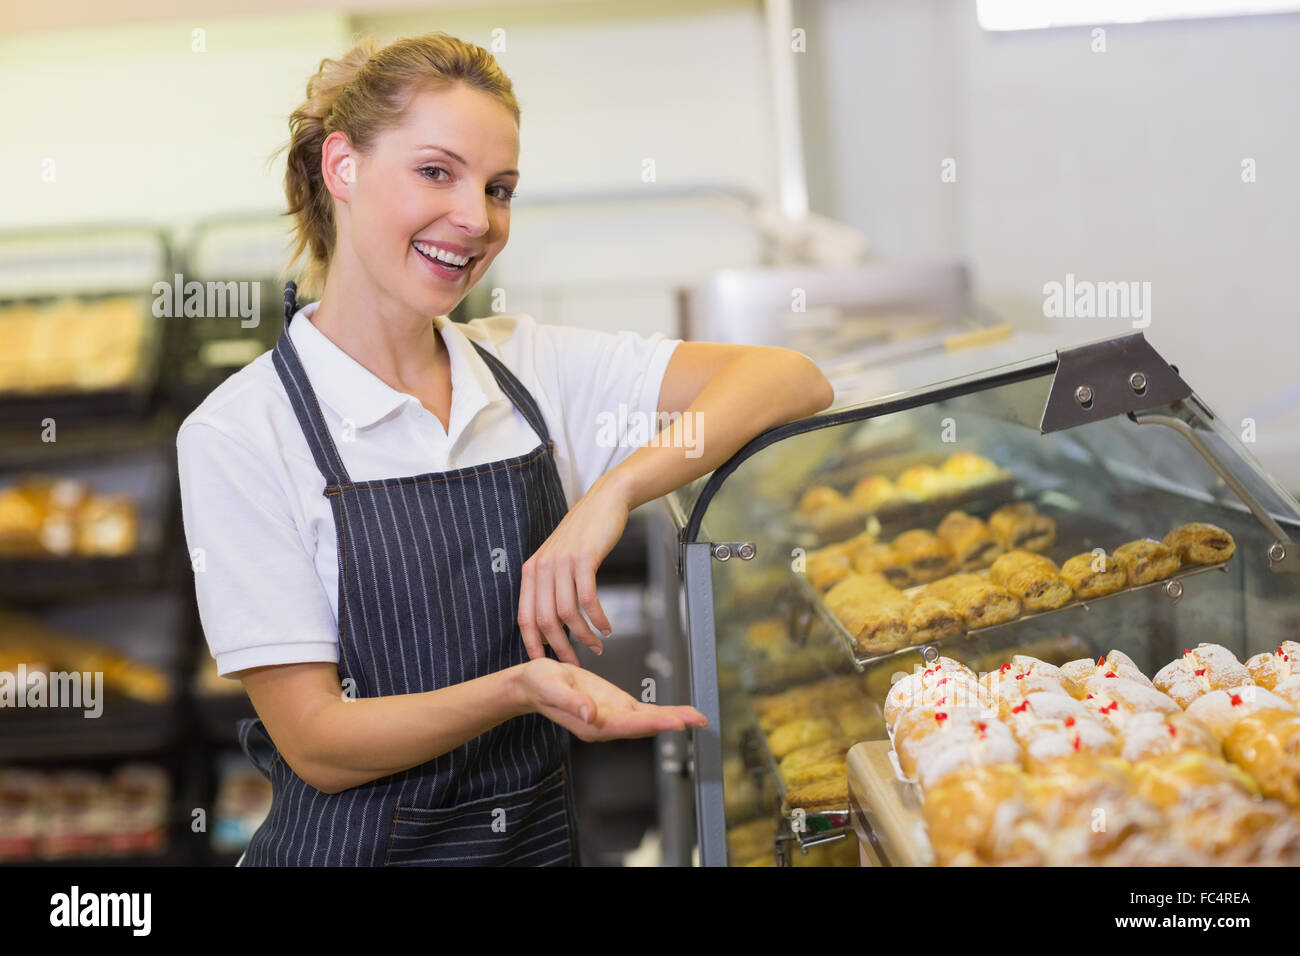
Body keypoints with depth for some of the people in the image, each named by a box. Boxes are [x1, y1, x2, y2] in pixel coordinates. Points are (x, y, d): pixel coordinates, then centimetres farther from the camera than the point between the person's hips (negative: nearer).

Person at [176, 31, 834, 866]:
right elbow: (318, 744, -11)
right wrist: (516, 688, -27)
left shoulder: (533, 366, 2)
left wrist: (611, 491, -20)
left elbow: (793, 381, -7)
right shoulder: (241, 433, -9)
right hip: (358, 846, -4)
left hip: (548, 836, 5)